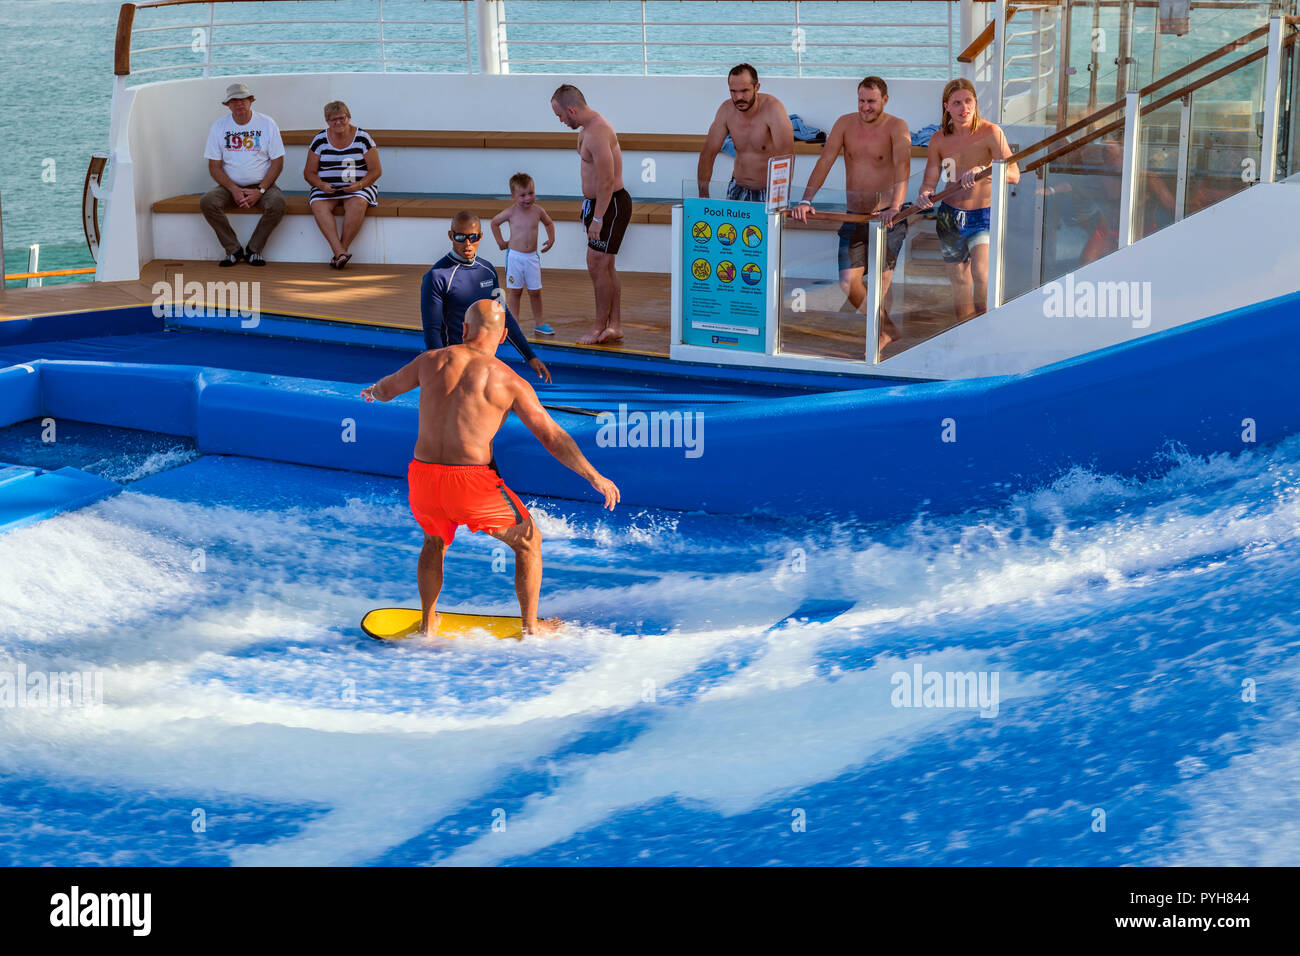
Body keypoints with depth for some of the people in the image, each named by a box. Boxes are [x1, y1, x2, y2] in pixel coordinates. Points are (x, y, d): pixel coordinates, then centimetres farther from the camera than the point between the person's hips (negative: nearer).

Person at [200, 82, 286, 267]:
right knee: (207, 202, -27)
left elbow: (277, 162, -2)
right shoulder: (219, 127, 1)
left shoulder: (267, 123, -2)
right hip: (230, 185, 1)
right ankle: (233, 249, -12)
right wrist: (234, 190, -17)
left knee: (277, 203, -32)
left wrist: (260, 190, -15)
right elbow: (214, 166, 0)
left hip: (261, 184, -1)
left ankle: (254, 249, -12)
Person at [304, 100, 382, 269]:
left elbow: (376, 170, 1)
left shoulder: (363, 138, 3)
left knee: (357, 204, -36)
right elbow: (309, 172, 9)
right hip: (326, 189, 2)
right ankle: (340, 253, -42)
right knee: (318, 205, -32)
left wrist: (359, 184, -17)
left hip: (359, 188, -1)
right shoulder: (320, 140, 8)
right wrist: (321, 185, -13)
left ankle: (342, 249, -29)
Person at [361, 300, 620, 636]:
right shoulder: (510, 382, 0)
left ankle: (428, 623, 42)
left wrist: (373, 392, 52)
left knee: (435, 541, 37)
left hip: (421, 479, 4)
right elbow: (553, 438, 0)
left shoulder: (431, 361, 9)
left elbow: (387, 388, 28)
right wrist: (595, 477, 8)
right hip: (472, 484, -4)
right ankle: (531, 627, 30)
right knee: (528, 541, 22)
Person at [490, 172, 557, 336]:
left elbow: (549, 223, 20)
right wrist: (500, 241, 7)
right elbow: (494, 222, 8)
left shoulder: (538, 211, -2)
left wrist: (551, 238, 9)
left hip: (532, 256, 2)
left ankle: (538, 322, 19)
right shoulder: (510, 212, -9)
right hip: (515, 256, -2)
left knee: (535, 291, 7)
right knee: (514, 291, 2)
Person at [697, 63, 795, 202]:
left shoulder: (772, 107, -17)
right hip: (738, 188, 4)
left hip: (769, 190, -4)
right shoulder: (727, 109, -3)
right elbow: (708, 152, 2)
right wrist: (703, 195, -7)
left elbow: (786, 156, -25)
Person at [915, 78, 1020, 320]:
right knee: (959, 281, 12)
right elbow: (930, 180, 0)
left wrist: (984, 170, -39)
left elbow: (1013, 174, -21)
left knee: (981, 275, -24)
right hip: (950, 216, 4)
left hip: (983, 216, -4)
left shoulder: (991, 132, -13)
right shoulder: (939, 139, -1)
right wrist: (925, 194, -24)